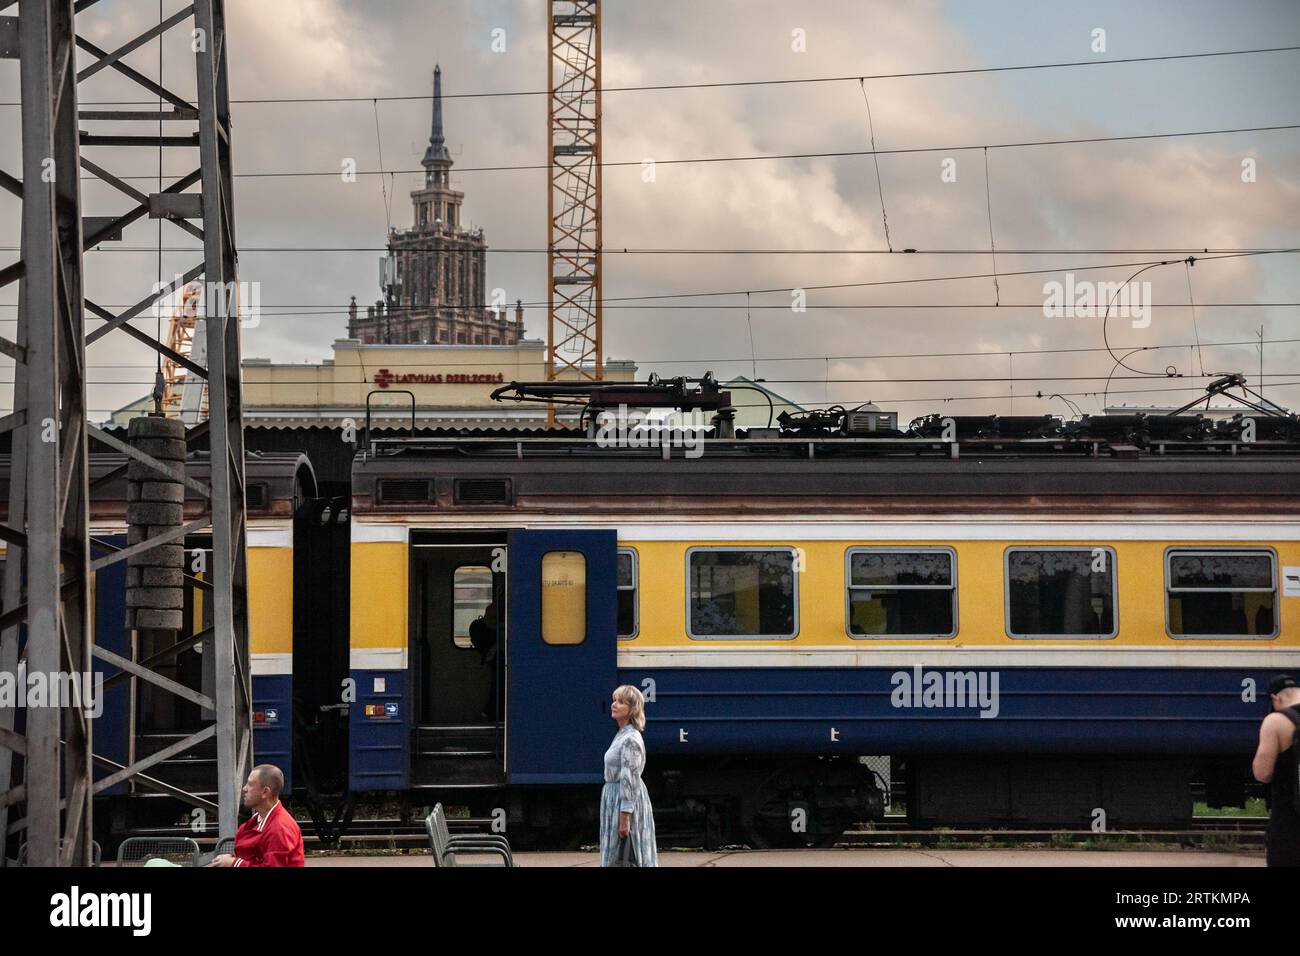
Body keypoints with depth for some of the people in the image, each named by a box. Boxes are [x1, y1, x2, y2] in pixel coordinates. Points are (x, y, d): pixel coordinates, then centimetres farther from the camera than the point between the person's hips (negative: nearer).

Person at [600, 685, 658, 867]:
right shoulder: (621, 735, 14)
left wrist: (624, 819, -24)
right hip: (614, 798, 10)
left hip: (627, 801, -10)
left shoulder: (630, 739, -17)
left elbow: (630, 781, -21)